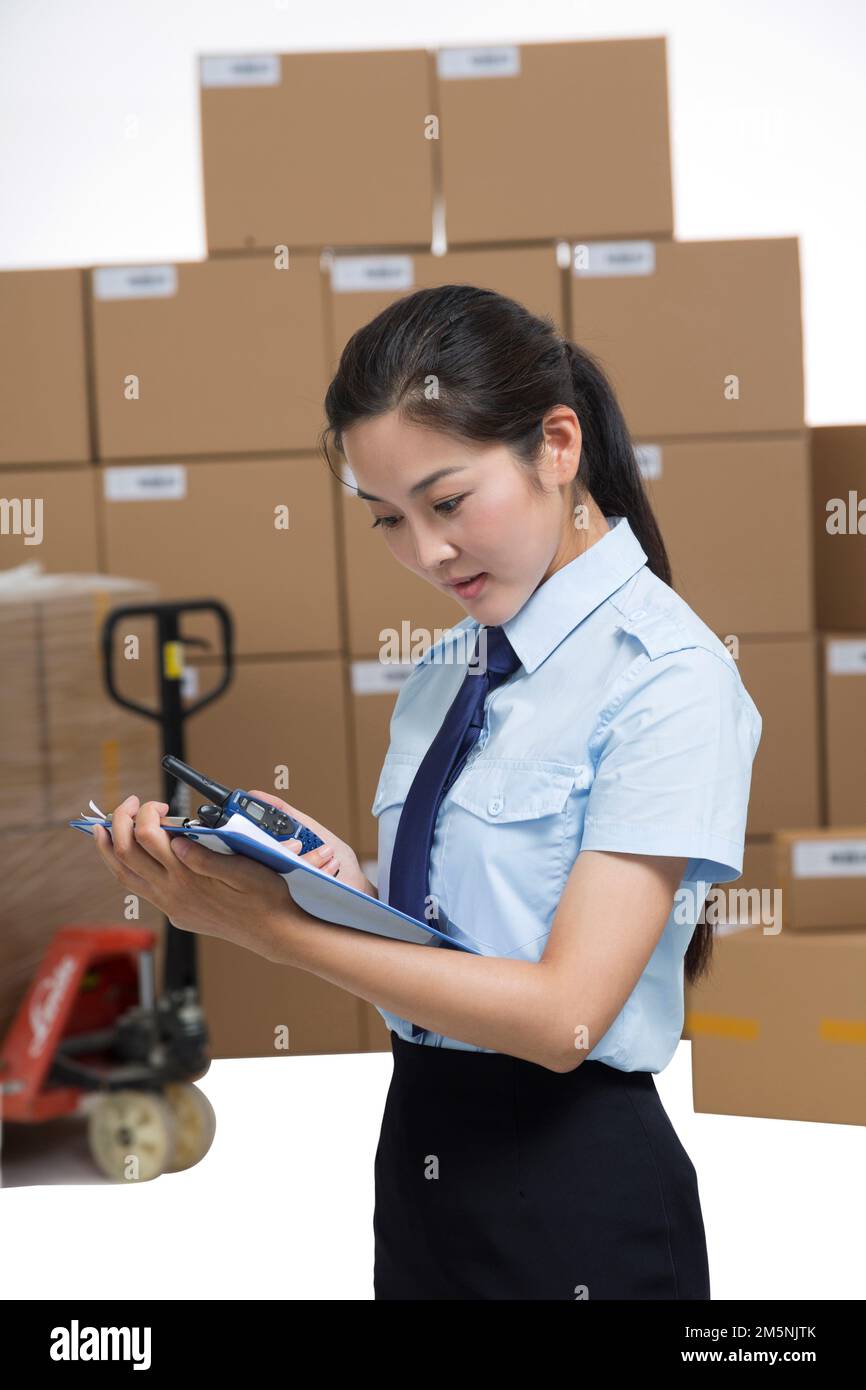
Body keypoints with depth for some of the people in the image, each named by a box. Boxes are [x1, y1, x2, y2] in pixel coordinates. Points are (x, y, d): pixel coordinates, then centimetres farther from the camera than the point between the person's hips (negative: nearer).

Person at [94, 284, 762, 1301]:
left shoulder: (670, 676, -15)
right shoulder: (443, 673, 7)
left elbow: (563, 1014, -21)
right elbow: (426, 931, 8)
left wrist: (269, 927, -21)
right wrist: (338, 877, -13)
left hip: (574, 1188, -6)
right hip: (422, 1158, 6)